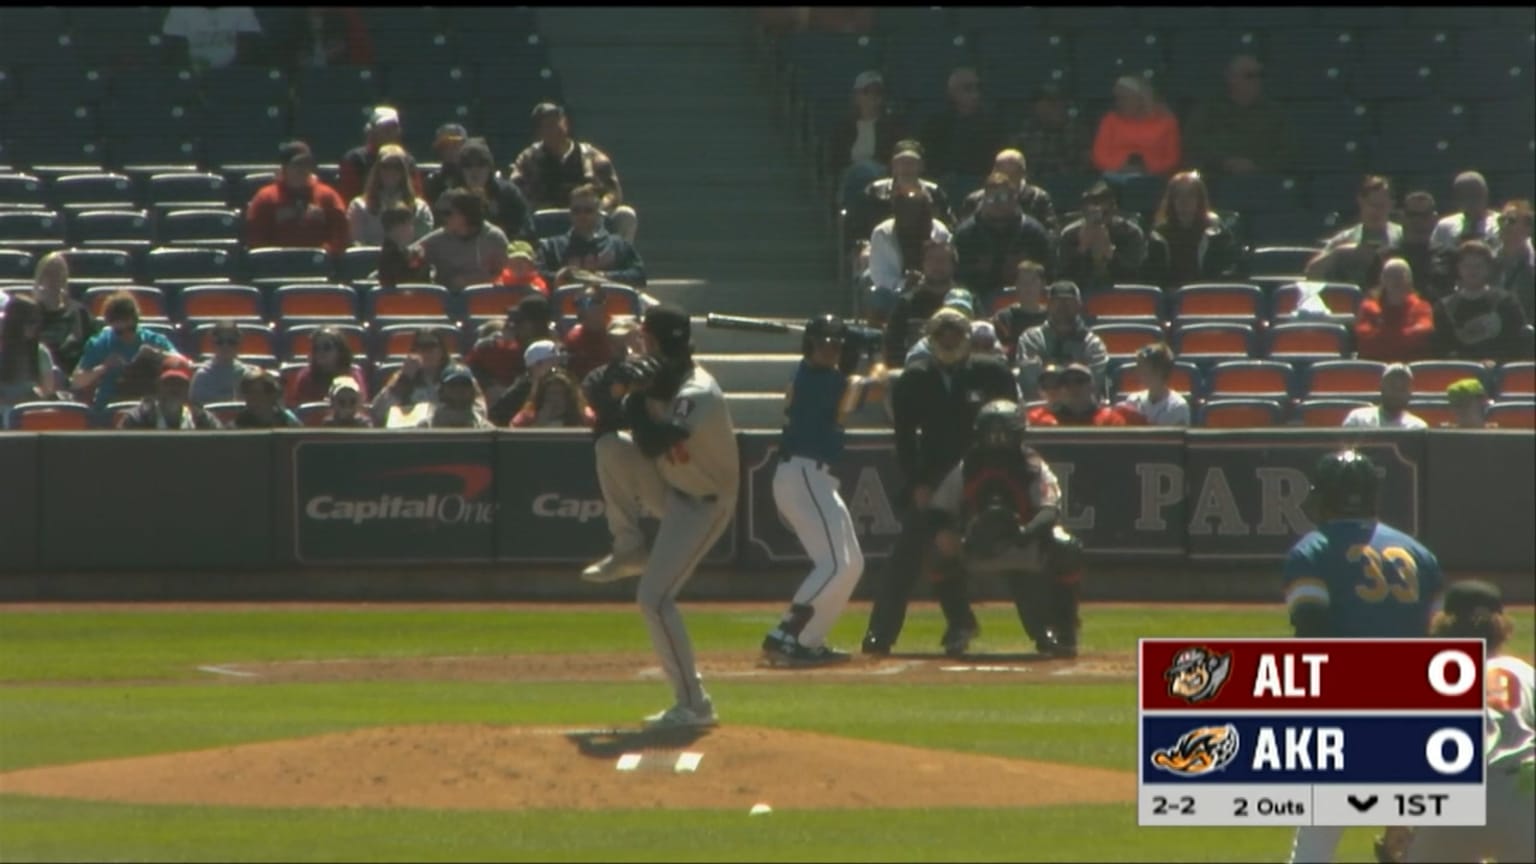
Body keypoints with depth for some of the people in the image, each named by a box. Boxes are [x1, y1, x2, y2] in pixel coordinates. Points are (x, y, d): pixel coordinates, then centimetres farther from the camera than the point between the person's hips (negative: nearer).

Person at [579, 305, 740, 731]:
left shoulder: (697, 394, -28)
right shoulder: (665, 380, 1)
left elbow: (653, 444, -37)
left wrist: (636, 393, -28)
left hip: (702, 505, -9)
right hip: (670, 488, 9)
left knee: (654, 598, -15)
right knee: (610, 447, -8)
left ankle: (693, 705, -9)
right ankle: (630, 550, 4)